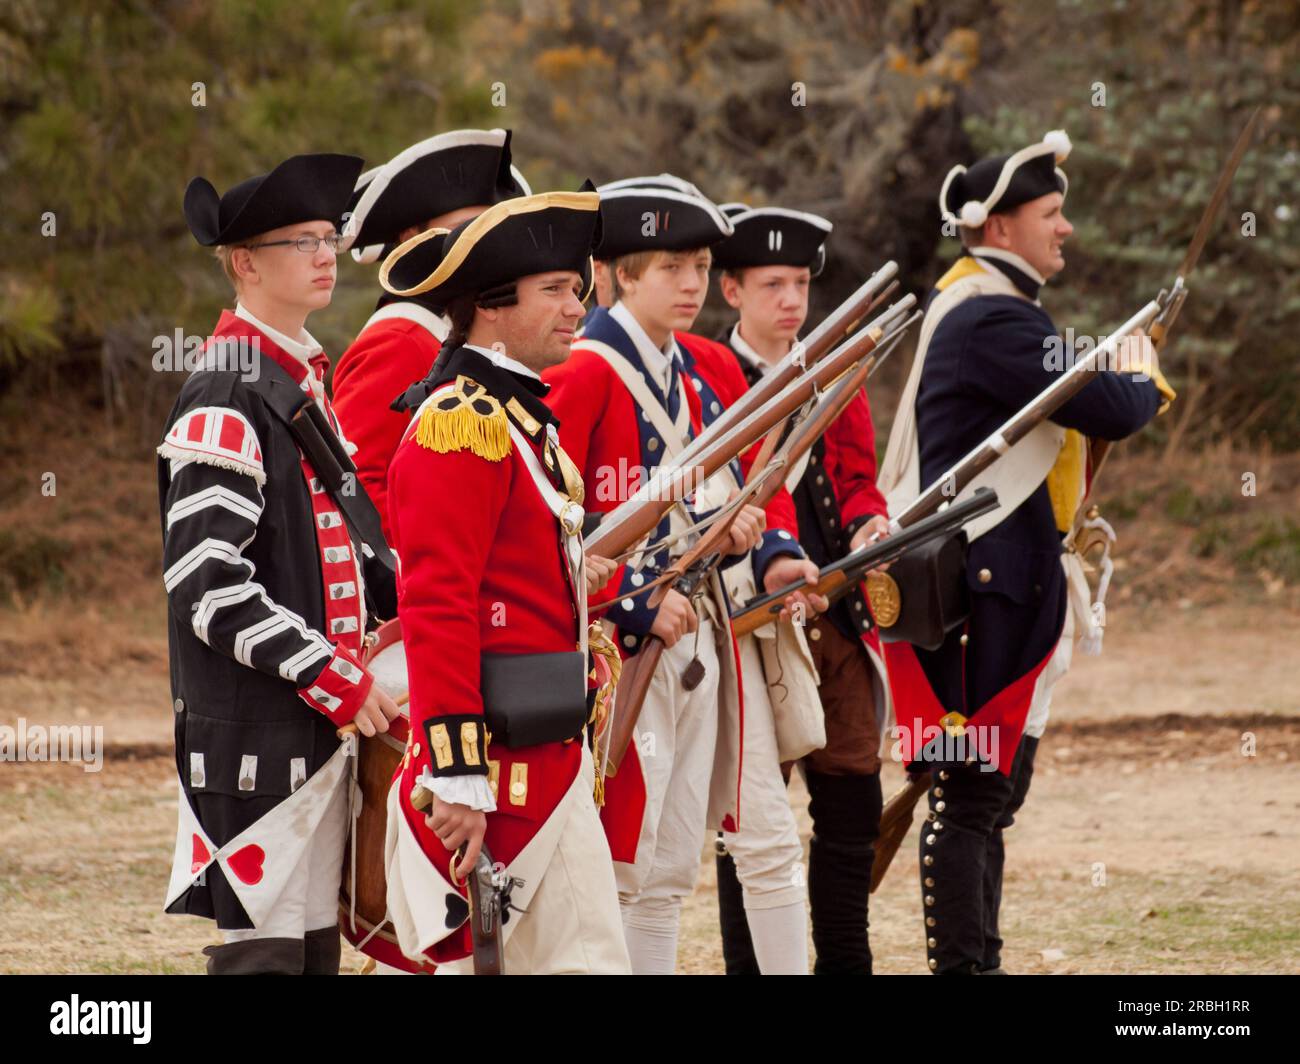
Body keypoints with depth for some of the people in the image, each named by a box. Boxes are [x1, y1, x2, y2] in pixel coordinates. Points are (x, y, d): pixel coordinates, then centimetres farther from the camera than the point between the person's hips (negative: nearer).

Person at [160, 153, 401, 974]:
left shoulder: (309, 383, 16)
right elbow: (207, 583, -20)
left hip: (325, 722, 9)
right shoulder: (225, 404, -14)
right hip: (255, 733, -9)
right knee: (264, 944, -8)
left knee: (317, 938, 12)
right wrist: (338, 681, -20)